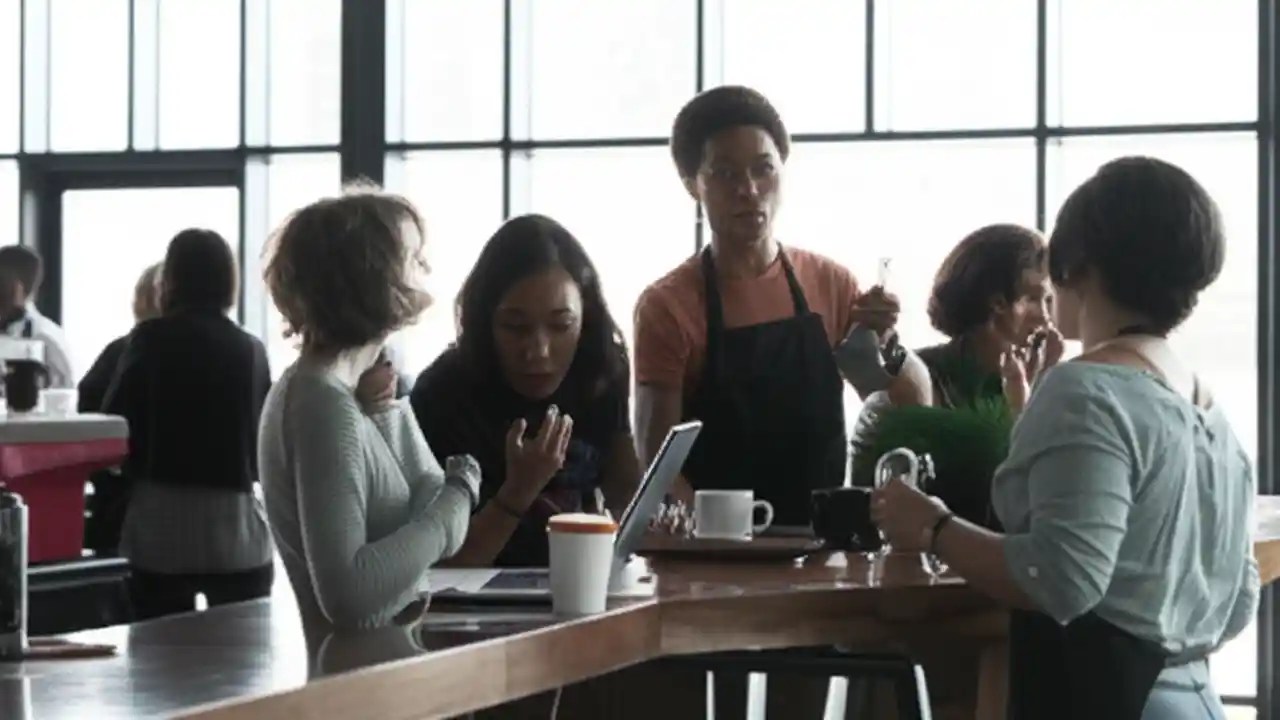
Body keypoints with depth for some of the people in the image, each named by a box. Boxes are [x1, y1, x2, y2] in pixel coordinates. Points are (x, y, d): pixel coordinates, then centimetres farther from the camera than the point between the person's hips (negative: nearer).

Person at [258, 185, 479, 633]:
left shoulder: (357, 387, 9)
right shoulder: (324, 402, -17)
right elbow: (345, 592, -25)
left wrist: (388, 414, -7)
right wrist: (452, 508, -15)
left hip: (387, 645, 8)